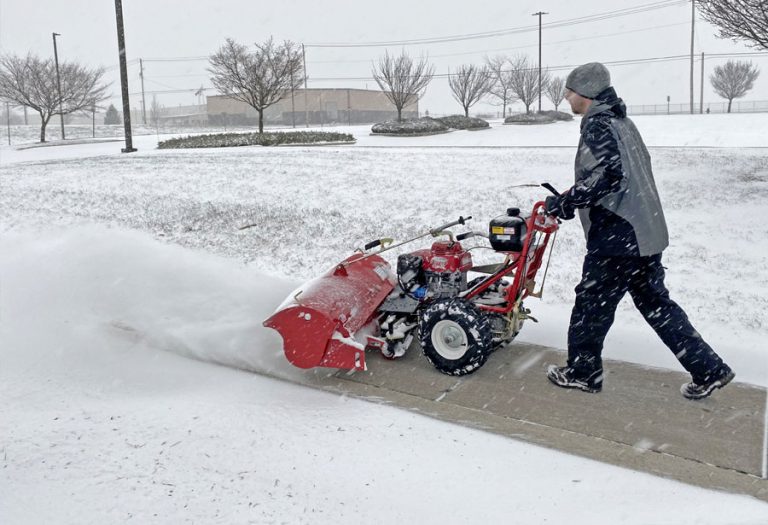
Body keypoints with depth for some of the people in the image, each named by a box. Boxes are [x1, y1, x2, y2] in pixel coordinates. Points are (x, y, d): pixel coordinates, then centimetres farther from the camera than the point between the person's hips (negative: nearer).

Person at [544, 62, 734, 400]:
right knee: (654, 302, 16)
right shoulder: (620, 122, 17)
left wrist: (565, 202, -17)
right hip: (645, 233, 10)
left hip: (616, 236, -10)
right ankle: (709, 370, 18)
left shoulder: (599, 125, -13)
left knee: (591, 302, 6)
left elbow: (607, 174, -27)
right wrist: (571, 200, 21)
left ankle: (582, 372, 21)